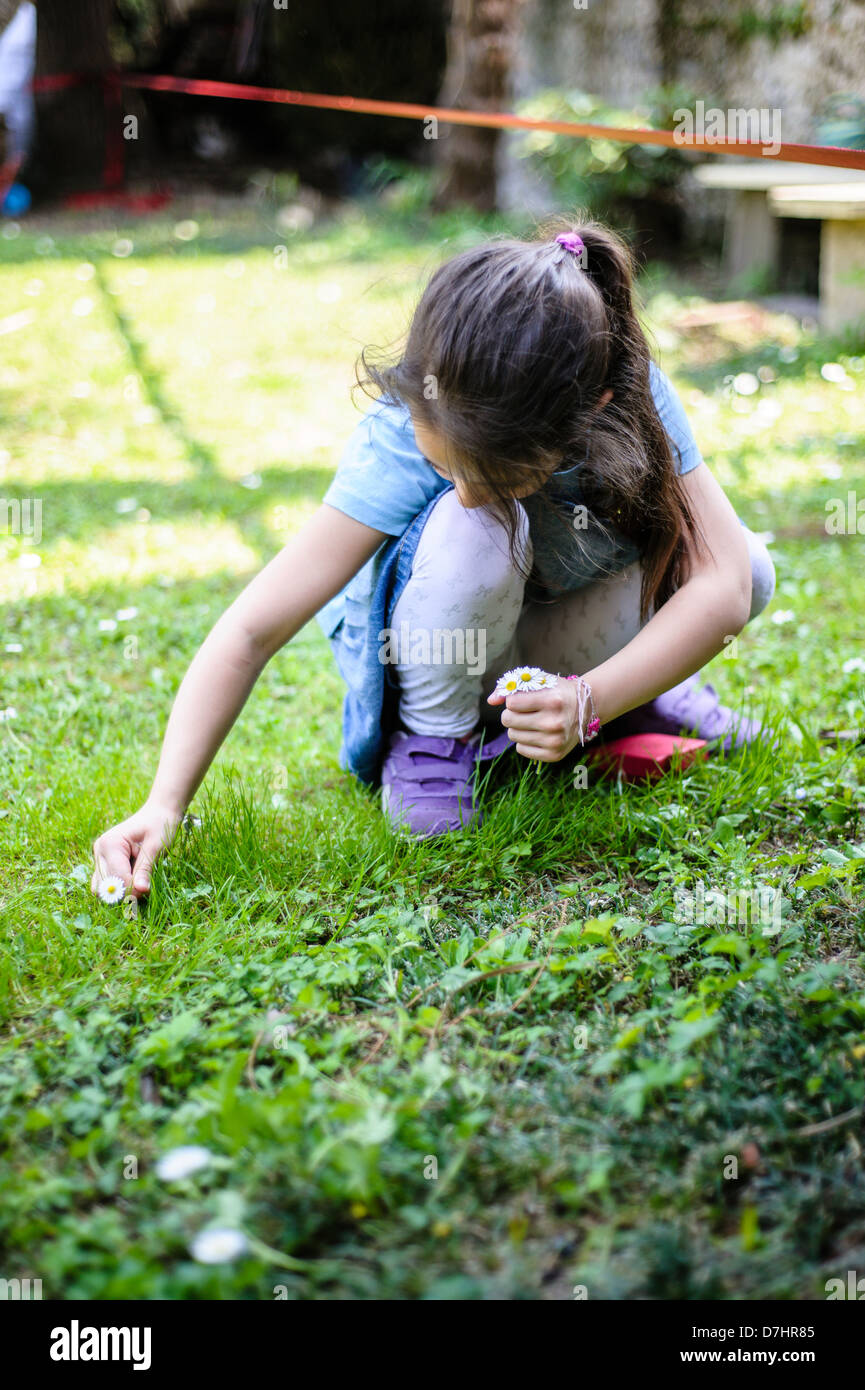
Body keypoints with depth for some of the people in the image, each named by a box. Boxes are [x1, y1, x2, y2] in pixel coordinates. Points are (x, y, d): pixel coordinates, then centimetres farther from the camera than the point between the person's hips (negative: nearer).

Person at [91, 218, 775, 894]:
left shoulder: (628, 392, -28)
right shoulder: (398, 442, -33)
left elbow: (724, 585, -32)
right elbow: (252, 632, -33)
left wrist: (590, 701, -43)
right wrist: (165, 805, -40)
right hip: (424, 644, -2)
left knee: (748, 568, -24)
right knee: (475, 531, -37)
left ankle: (646, 690, 6)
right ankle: (431, 737, -13)